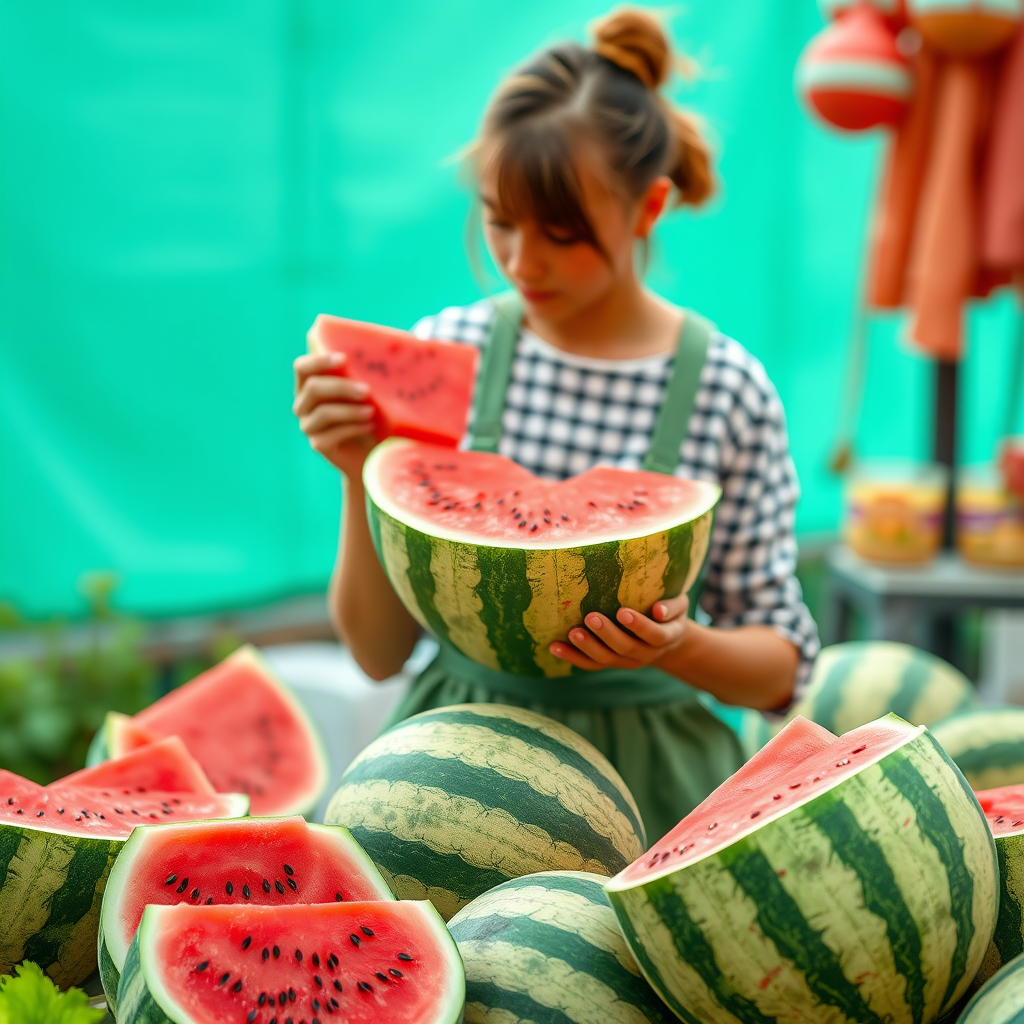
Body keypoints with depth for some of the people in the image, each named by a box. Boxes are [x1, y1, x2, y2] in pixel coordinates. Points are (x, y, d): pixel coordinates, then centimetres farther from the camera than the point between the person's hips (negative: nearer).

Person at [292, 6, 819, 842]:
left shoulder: (728, 392, -5)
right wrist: (363, 481, -12)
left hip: (645, 783, 0)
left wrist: (678, 645, -17)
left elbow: (783, 667, 3)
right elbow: (379, 650, 2)